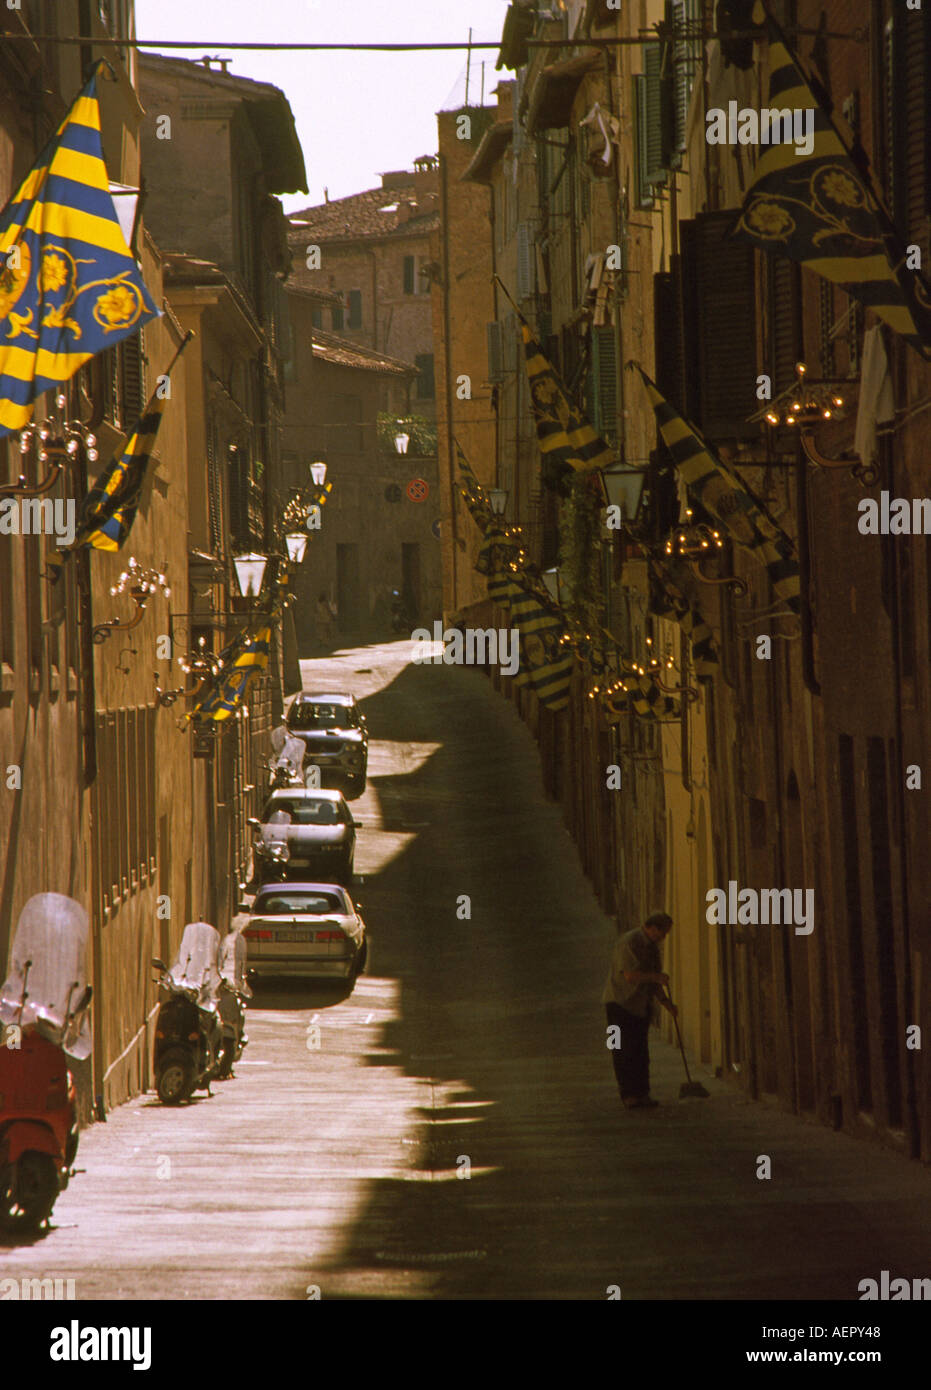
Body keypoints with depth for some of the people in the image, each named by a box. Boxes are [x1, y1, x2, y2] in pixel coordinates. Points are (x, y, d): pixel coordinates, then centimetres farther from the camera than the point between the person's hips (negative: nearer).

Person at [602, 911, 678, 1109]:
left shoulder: (652, 947, 13)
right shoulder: (628, 942, -16)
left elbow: (654, 981, 19)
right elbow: (630, 974, -24)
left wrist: (666, 1002, 7)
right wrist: (656, 977, -13)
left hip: (641, 1006, 8)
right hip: (620, 1003, -8)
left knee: (641, 1051, 5)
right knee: (624, 1050, -8)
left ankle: (642, 1093, 7)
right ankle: (629, 1095, -7)